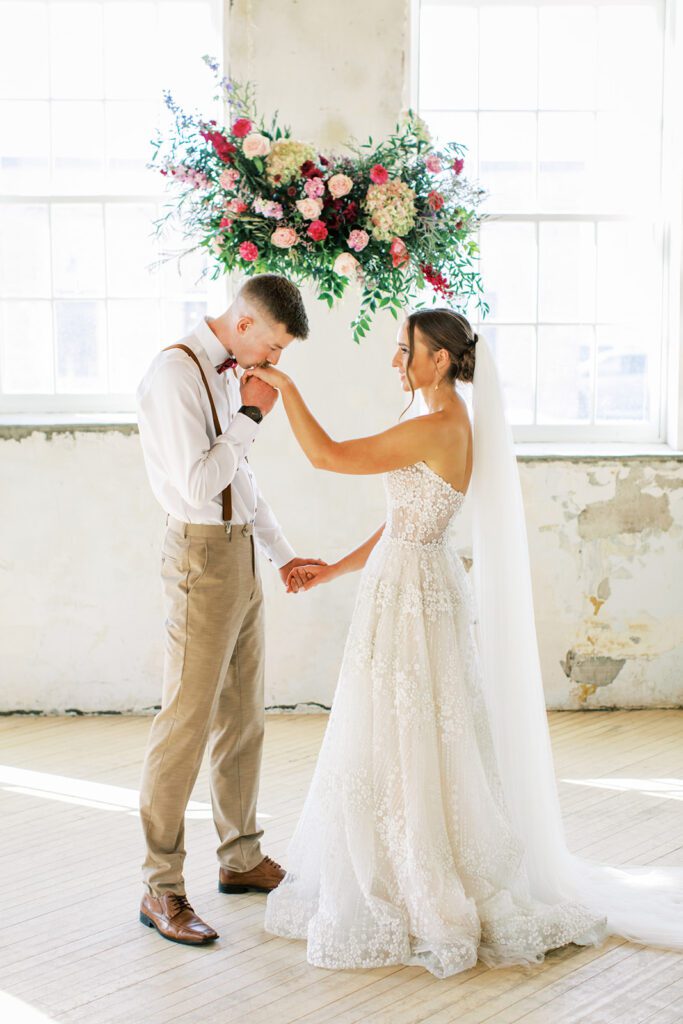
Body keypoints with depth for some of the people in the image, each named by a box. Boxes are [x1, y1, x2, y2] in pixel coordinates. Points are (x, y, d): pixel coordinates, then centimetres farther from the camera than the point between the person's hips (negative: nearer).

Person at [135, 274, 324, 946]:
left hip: (241, 555, 9)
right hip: (202, 556, -9)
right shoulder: (174, 373, -14)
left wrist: (283, 554, 19)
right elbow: (197, 483, -22)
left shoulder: (229, 373, 14)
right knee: (186, 722, -5)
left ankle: (241, 858, 29)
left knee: (243, 719, 15)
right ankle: (160, 888, 5)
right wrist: (251, 415, -15)